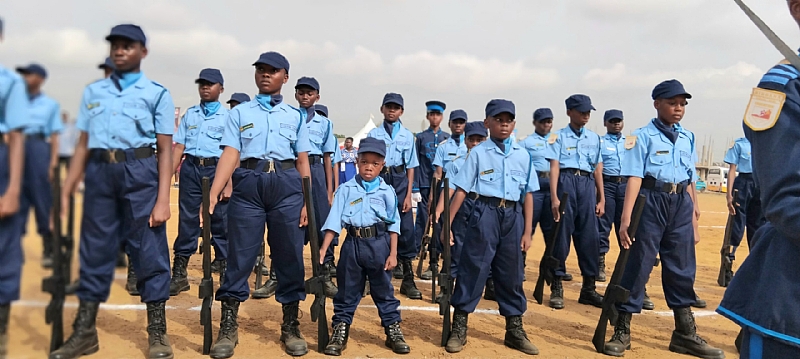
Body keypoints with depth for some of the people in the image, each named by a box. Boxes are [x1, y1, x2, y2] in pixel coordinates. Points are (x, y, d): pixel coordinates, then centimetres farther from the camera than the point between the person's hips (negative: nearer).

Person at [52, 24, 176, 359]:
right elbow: (83, 145, 16)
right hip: (99, 171, 4)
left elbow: (165, 151, -1)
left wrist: (162, 201, -8)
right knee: (95, 248, 8)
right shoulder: (93, 92, 17)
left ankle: (158, 332, 10)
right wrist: (65, 192, 9)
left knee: (149, 249, -1)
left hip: (140, 171, -4)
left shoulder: (157, 93, 5)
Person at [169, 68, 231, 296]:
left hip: (217, 169, -3)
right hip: (190, 168, 3)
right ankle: (179, 273, 10)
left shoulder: (228, 116, 5)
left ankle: (225, 271, 11)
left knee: (220, 221, 0)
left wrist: (229, 183, -10)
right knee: (186, 219, 3)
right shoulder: (190, 115, 16)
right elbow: (179, 147, 12)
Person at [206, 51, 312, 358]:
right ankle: (228, 328, 12)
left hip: (287, 185, 1)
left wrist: (308, 202, 1)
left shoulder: (295, 115, 15)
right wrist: (212, 194, -11)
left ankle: (290, 327, 15)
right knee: (240, 254, 0)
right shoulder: (239, 113, 13)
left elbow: (302, 161, 10)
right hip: (248, 184, 0)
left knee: (290, 256, 3)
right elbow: (231, 154, 2)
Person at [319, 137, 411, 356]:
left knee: (384, 290, 9)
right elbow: (334, 221, 0)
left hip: (379, 243, 0)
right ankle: (340, 331, 22)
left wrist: (393, 253, -2)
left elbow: (393, 224, 4)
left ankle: (393, 331, 21)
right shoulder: (346, 189, 3)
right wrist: (323, 249, -7)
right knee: (347, 290, 10)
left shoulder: (387, 191, 3)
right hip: (352, 244, 1)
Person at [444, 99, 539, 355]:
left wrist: (527, 231, 8)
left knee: (512, 274, 11)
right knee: (472, 269, -1)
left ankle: (514, 330, 25)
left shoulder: (522, 155, 12)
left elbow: (527, 194, 12)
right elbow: (461, 190, -2)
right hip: (485, 213, -3)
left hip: (513, 216, 3)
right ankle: (459, 328, 11)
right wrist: (447, 224, -7)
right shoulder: (478, 153, 3)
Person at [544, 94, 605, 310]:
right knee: (561, 234, -2)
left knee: (589, 236, 3)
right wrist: (554, 197, -15)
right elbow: (554, 166, -5)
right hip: (566, 182, -4)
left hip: (587, 184, 4)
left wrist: (601, 199, 11)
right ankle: (556, 287, 7)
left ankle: (589, 288, 12)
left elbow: (597, 169, 15)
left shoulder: (594, 138, 16)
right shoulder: (559, 136, 4)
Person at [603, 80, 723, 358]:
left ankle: (685, 334, 23)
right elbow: (634, 177, -13)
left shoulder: (687, 138, 14)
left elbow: (690, 181, 16)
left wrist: (694, 221, 15)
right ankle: (621, 331, 8)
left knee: (682, 268, 11)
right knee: (638, 264, -3)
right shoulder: (643, 136, -4)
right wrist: (626, 218, -22)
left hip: (681, 204, 6)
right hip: (651, 202, -5)